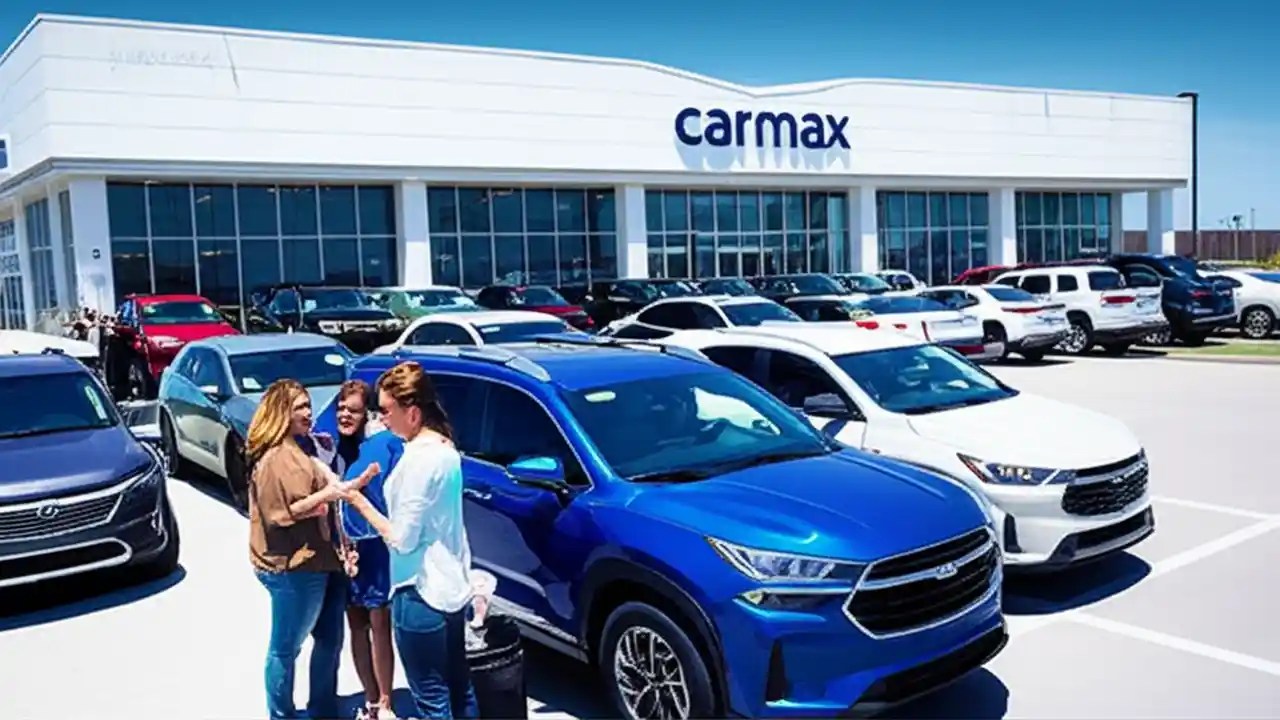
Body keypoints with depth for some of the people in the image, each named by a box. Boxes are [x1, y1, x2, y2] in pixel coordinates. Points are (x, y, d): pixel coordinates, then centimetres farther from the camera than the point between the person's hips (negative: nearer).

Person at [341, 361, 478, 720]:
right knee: (459, 688, 18)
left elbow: (402, 539, -19)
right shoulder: (445, 448, 7)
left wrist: (360, 503, -8)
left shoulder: (418, 457, -21)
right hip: (453, 587, 9)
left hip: (422, 594, -9)